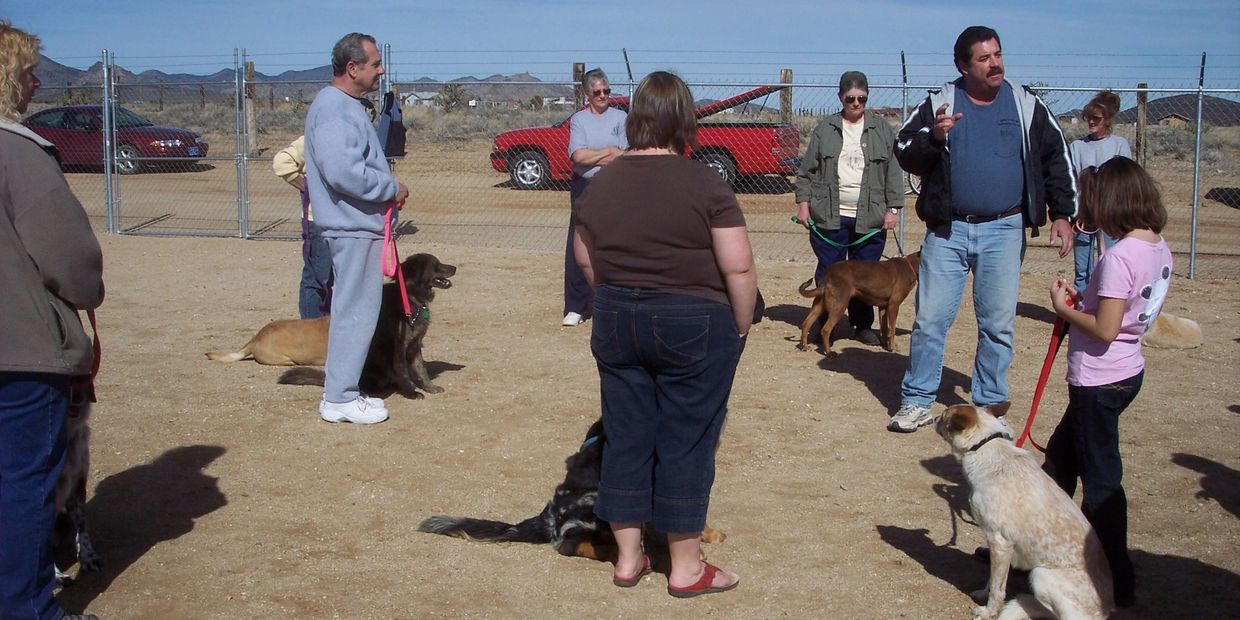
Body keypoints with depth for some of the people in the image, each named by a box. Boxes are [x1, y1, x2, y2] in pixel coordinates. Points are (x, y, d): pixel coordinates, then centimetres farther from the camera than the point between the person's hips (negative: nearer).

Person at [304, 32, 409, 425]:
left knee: (354, 309, 16)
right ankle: (339, 398, 3)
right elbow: (343, 171, -29)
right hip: (354, 226, -11)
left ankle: (342, 389, 25)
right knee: (355, 311, -5)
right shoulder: (335, 110, -18)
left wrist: (389, 187, 8)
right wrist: (391, 188, -17)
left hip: (358, 224, 11)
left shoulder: (347, 105, 15)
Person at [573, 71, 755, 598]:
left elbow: (585, 259, 12)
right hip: (694, 327, -4)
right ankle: (686, 568, 13)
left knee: (626, 439, 12)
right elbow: (738, 267, -14)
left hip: (616, 324, 5)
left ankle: (627, 558, 20)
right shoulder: (704, 184, -13)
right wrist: (740, 327, -2)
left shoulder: (600, 184, 3)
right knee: (686, 445, 4)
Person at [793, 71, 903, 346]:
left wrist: (893, 208, -1)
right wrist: (803, 203, -1)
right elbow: (807, 170, 7)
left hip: (870, 219, 1)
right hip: (829, 217, 0)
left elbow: (893, 173, 5)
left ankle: (863, 325, 19)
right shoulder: (825, 129, 6)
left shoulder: (882, 130, 6)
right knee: (828, 272, 4)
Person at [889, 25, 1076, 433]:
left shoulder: (1026, 105, 5)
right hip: (947, 230, -1)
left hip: (1003, 231, 1)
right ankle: (916, 402, 10)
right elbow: (905, 154, -3)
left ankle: (990, 405, 18)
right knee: (930, 319, -1)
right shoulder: (938, 104, 2)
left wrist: (1062, 214, 5)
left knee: (998, 323, 5)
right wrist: (933, 137, -23)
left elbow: (1056, 159, 11)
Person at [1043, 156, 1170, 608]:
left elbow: (1105, 330, -26)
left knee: (1100, 478, 2)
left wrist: (1065, 308, -11)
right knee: (1061, 454, 23)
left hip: (1099, 381, -10)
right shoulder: (1158, 247, 3)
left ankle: (1117, 582, 13)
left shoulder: (1120, 256, -25)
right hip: (1128, 372, 10)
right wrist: (1082, 298, 3)